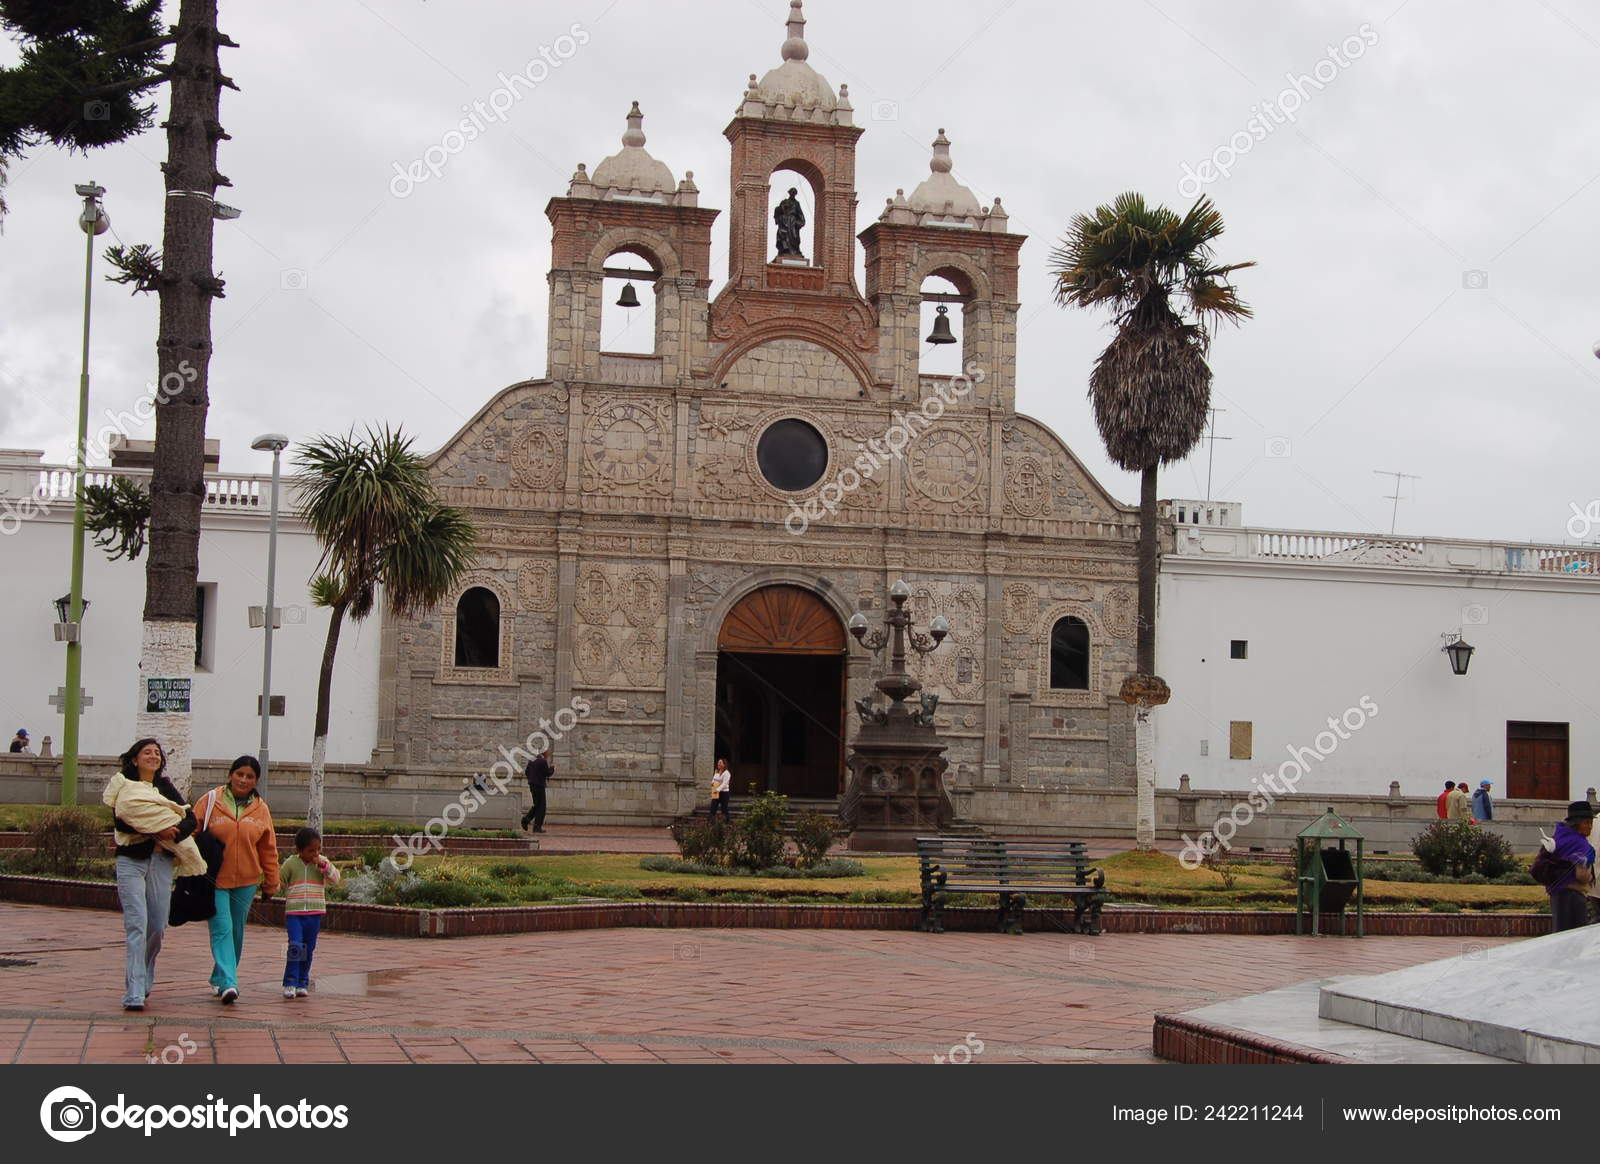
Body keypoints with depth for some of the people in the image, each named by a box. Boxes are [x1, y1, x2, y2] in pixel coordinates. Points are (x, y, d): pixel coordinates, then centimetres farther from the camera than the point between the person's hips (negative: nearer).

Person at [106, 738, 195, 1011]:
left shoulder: (167, 788, 15)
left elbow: (190, 819, 5)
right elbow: (120, 821, -12)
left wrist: (173, 834, -16)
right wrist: (155, 831, -22)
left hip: (161, 861, 4)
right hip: (131, 860, -4)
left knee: (158, 927, 5)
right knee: (137, 925, -13)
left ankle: (141, 981, 27)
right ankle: (134, 994, -15)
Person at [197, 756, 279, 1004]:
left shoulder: (260, 809, 6)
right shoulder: (210, 802, -3)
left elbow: (268, 849, 12)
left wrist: (271, 881, 12)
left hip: (246, 881, 3)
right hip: (214, 880, -3)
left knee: (236, 932, 10)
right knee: (221, 929, -12)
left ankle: (220, 978, 26)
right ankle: (228, 983, -18)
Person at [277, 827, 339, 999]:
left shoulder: (322, 862, 5)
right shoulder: (291, 864, 0)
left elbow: (335, 880, -5)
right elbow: (280, 882, 12)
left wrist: (323, 866, -13)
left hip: (314, 913, 2)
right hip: (294, 913, -2)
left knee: (308, 949, 7)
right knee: (295, 947, -15)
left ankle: (303, 983, 17)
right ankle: (290, 983, -10)